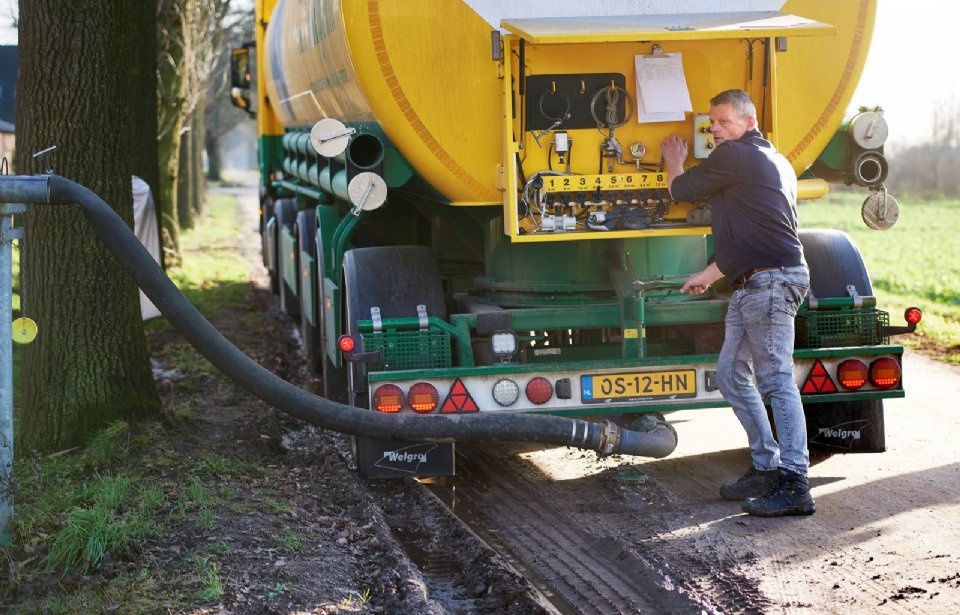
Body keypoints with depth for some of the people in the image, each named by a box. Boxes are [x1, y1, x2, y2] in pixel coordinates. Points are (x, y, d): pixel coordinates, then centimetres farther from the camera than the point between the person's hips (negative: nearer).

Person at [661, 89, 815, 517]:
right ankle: (767, 468, 16)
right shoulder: (775, 162, 24)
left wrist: (674, 161, 24)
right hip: (753, 284, 11)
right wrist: (710, 274, 33)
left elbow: (679, 189, 3)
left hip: (770, 281, -11)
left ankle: (794, 486, -16)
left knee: (776, 379, -13)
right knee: (732, 373, 14)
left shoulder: (734, 156, -7)